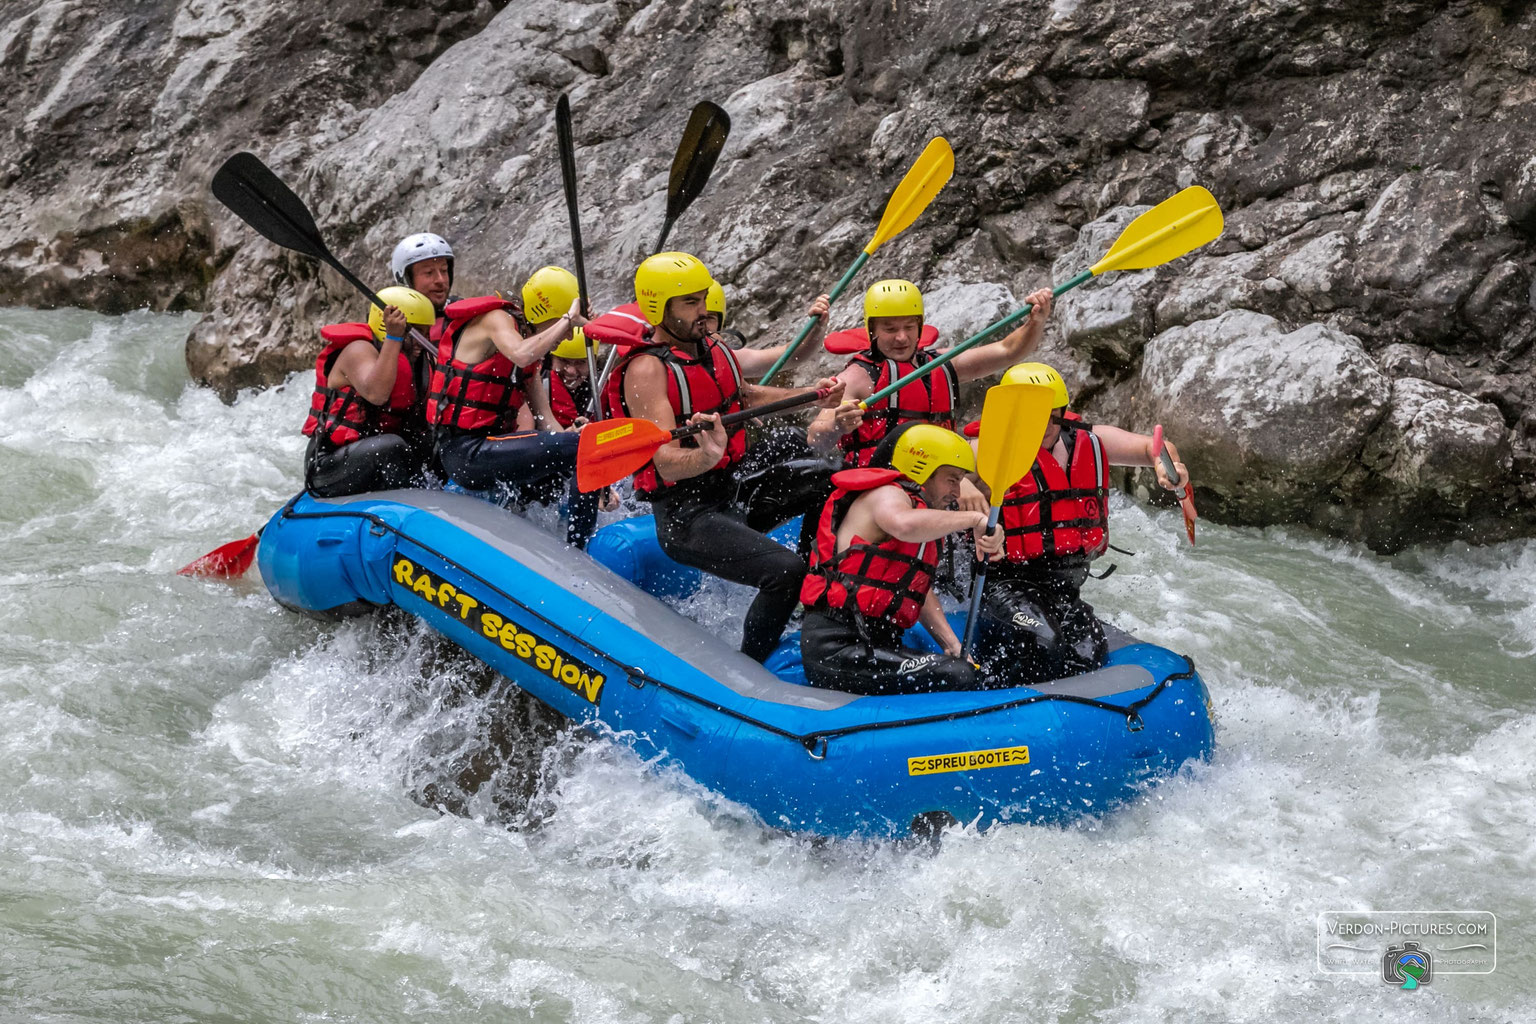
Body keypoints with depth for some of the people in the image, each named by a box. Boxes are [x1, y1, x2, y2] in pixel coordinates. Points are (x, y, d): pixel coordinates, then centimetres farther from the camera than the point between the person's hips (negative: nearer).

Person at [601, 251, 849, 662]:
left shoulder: (711, 349, 7)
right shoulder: (646, 370, -20)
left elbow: (744, 396, 28)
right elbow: (667, 464, -30)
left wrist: (811, 396, 16)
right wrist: (707, 457, -50)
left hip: (733, 493, 9)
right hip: (687, 519, -9)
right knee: (785, 571, -27)